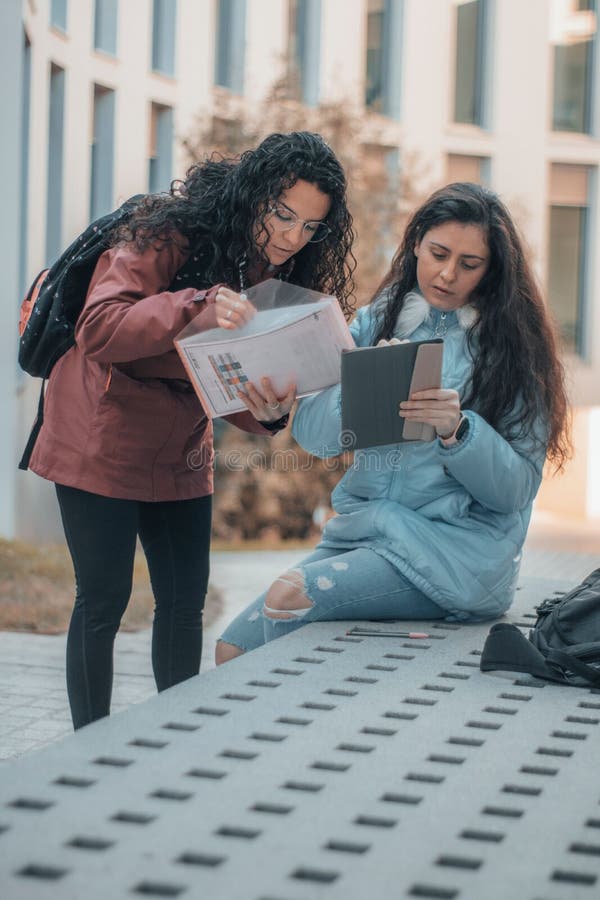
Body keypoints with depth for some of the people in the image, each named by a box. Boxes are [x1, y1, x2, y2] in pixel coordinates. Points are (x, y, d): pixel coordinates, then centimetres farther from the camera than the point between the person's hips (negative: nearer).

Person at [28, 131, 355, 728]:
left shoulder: (283, 273, -3)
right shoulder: (168, 231, -21)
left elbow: (235, 385, -4)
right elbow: (99, 329, -33)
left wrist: (268, 412, -28)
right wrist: (193, 308, -48)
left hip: (181, 453, 6)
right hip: (104, 439, -6)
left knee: (185, 601, 7)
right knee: (103, 601, -4)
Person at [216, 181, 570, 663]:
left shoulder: (512, 346, 0)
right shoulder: (376, 322, 11)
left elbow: (518, 487, -5)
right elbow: (312, 432, 1)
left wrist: (458, 430, -22)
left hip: (458, 544, -4)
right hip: (362, 527, 4)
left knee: (291, 595, -24)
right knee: (234, 650, -13)